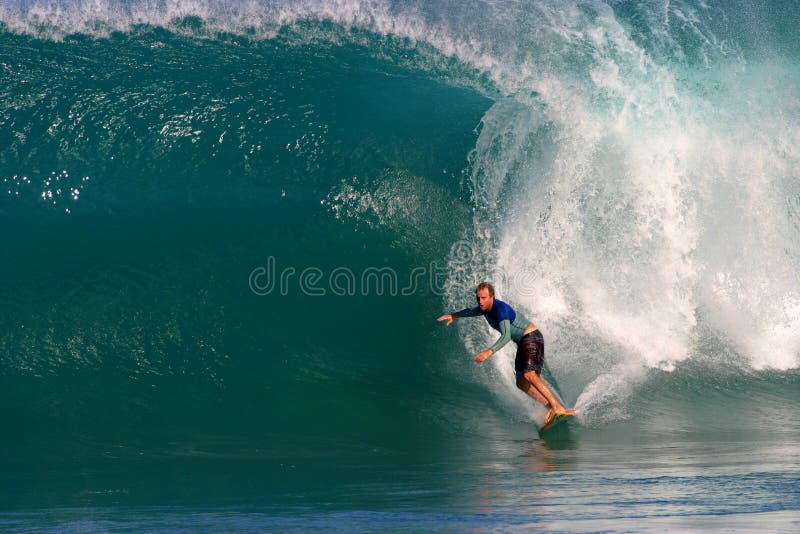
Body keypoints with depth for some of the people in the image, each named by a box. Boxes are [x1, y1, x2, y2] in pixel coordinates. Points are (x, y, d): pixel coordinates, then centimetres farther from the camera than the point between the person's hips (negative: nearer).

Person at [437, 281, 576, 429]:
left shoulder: (500, 309, -25)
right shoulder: (485, 307, 4)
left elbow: (506, 336, -36)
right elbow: (473, 311, 30)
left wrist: (489, 351, -45)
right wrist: (455, 315, 28)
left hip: (532, 338, -10)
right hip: (523, 343, 10)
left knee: (529, 374, -28)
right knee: (521, 382, 5)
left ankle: (559, 408, -33)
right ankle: (550, 407, 5)